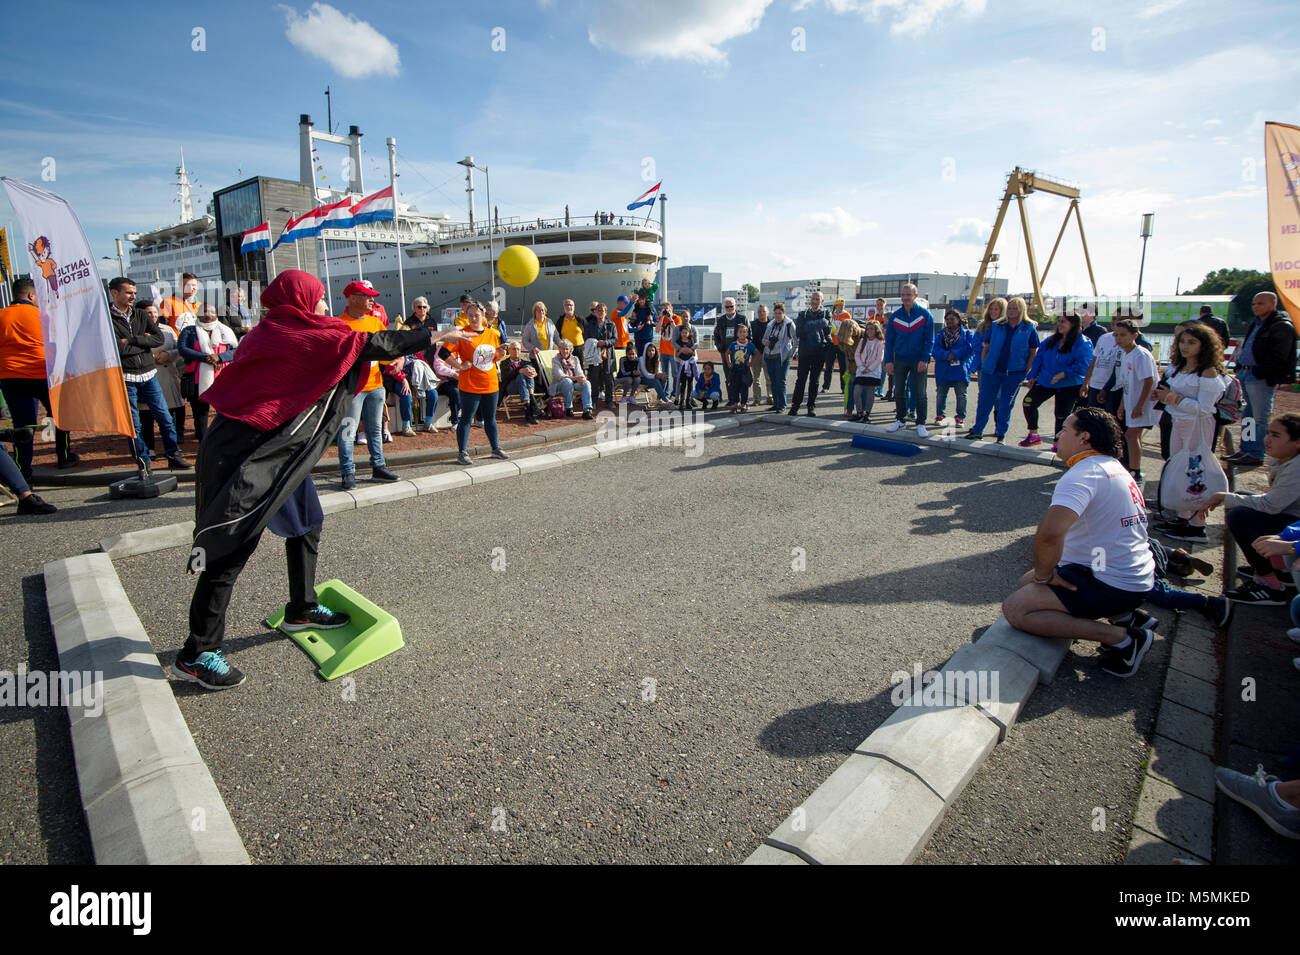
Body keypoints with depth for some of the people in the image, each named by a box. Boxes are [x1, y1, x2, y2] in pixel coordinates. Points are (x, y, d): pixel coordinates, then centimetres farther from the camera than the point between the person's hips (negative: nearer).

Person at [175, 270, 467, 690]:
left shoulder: (273, 332, 12)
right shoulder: (297, 333, -13)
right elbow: (372, 343, -11)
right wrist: (434, 336, -4)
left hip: (273, 451, 10)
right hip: (243, 456, -10)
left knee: (306, 525, 17)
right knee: (232, 548, -4)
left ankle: (301, 610, 34)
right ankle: (196, 655, 7)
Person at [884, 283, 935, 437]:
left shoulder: (925, 315, -6)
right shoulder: (895, 316, 1)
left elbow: (929, 340, -4)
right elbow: (889, 340, 4)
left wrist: (924, 360, -14)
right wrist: (888, 361, -5)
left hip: (919, 360, -2)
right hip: (900, 359, 3)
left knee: (920, 394, -1)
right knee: (899, 392, 7)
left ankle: (921, 424, 7)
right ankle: (900, 419, 21)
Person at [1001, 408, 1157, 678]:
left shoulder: (1083, 474, -21)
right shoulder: (1116, 468, 12)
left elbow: (1049, 533, -38)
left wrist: (1044, 575, -19)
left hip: (1111, 585, -10)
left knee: (1015, 610, -13)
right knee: (1028, 581, 19)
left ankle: (1122, 638, -12)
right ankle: (1122, 616, 7)